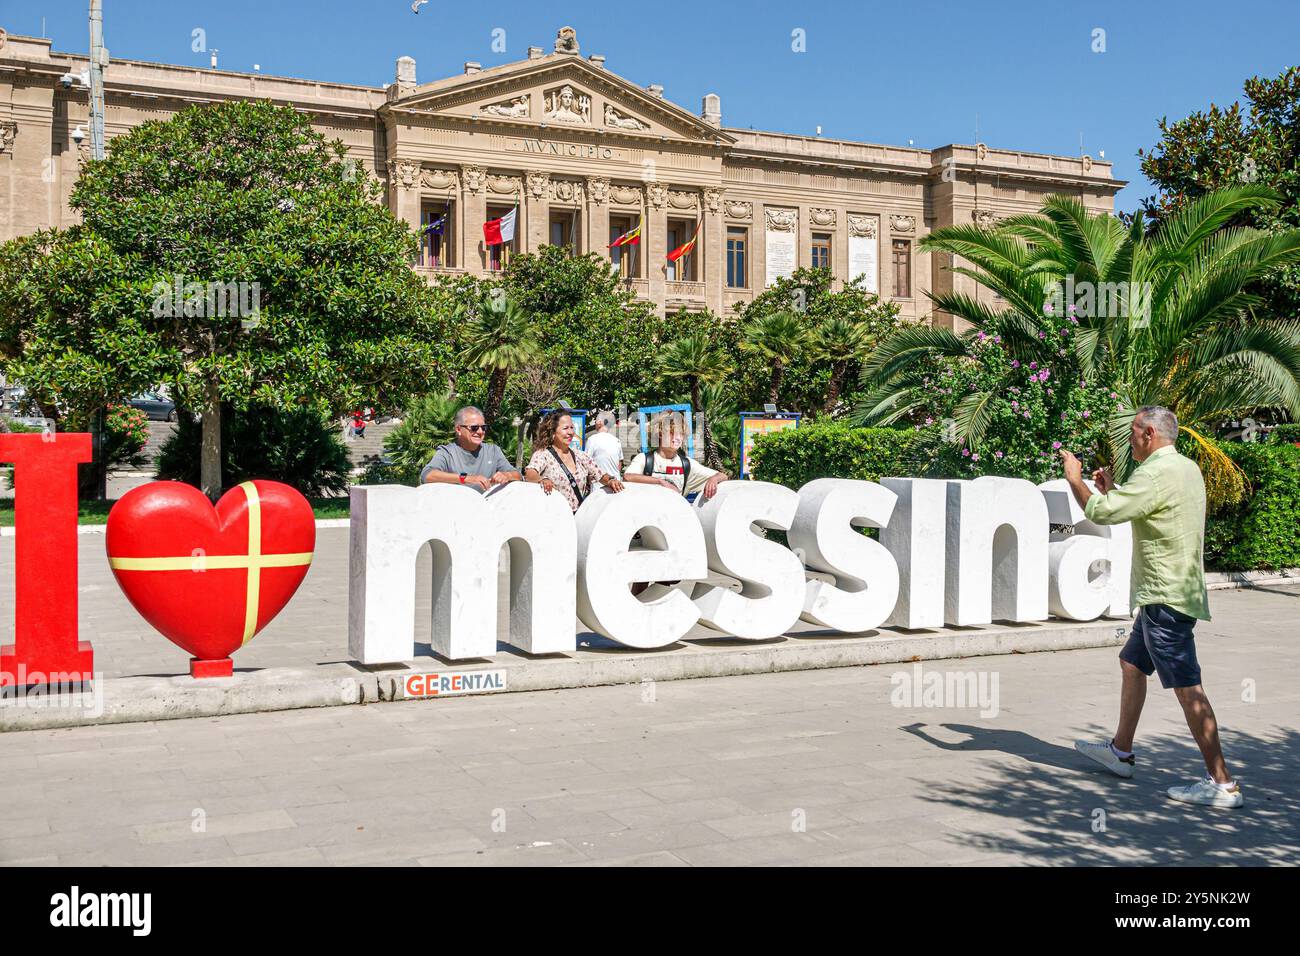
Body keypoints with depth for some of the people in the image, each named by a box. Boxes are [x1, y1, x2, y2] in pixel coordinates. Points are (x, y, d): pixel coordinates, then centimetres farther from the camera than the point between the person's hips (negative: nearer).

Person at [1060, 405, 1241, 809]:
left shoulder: (1157, 473, -19)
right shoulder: (1188, 468, 13)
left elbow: (1100, 512, -20)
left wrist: (1074, 478, -4)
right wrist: (1112, 488, 22)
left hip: (1166, 598, -11)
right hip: (1171, 592, 11)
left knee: (1187, 688, -9)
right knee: (1131, 664, 21)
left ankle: (1222, 783, -7)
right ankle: (1121, 752, 32)